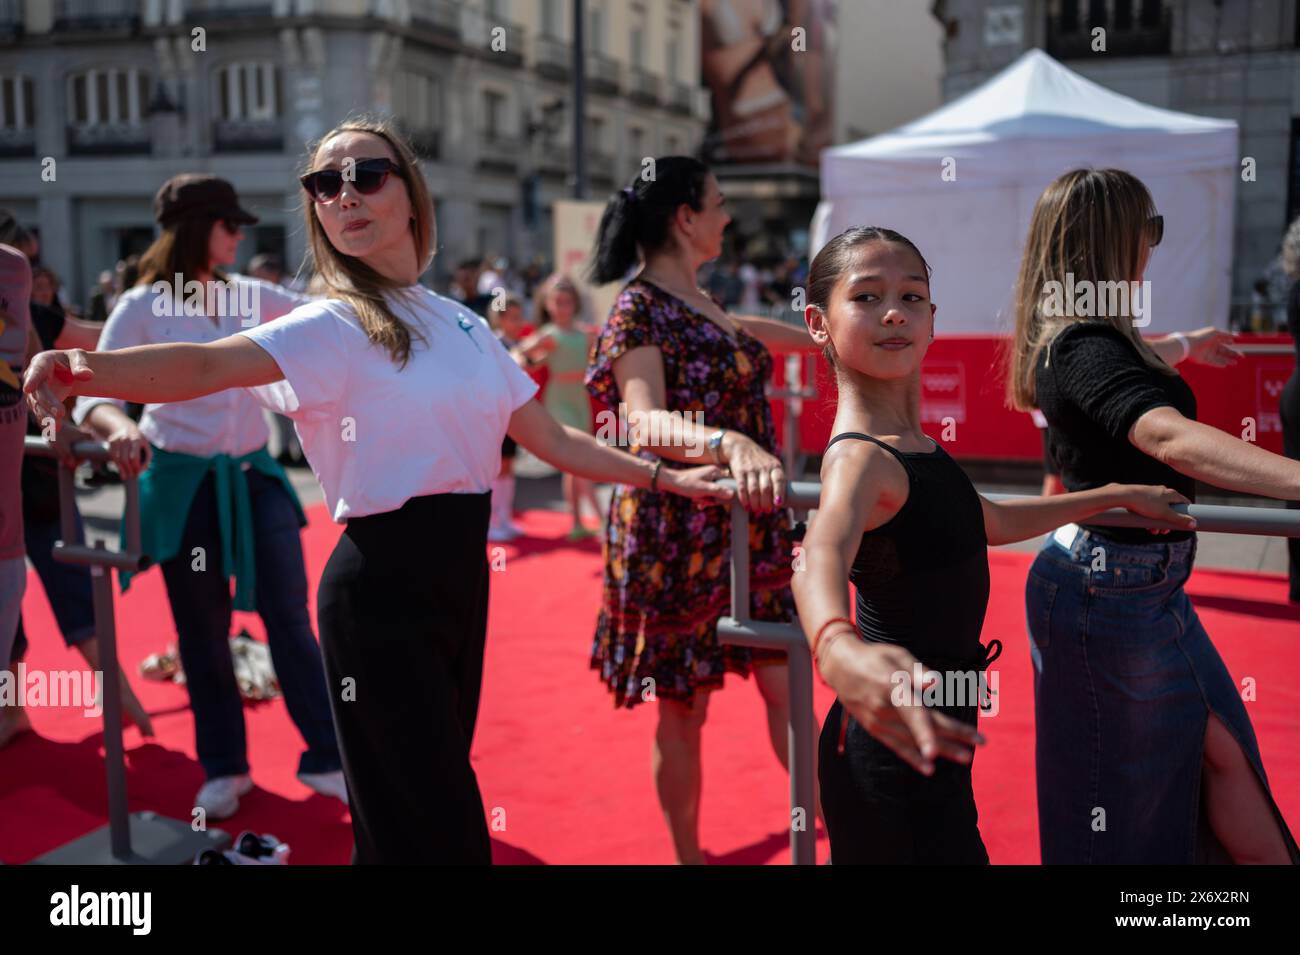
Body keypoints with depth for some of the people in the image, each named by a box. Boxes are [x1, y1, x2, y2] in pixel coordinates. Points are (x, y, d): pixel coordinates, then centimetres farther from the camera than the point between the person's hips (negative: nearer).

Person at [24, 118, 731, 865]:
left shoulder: (462, 324, 10)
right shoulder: (333, 328, -9)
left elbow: (553, 442, 16)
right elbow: (206, 366, -27)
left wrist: (665, 478, 16)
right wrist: (90, 370, -45)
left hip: (463, 574, 6)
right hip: (382, 584, -6)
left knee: (435, 803, 16)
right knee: (427, 825, -2)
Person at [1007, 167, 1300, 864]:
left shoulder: (1079, 337, 7)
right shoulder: (1088, 349, -25)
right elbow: (1171, 438, -43)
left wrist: (1184, 348, 50)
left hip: (1144, 581, 10)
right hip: (1115, 590, -10)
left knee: (1222, 750, 18)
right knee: (1118, 805, 7)